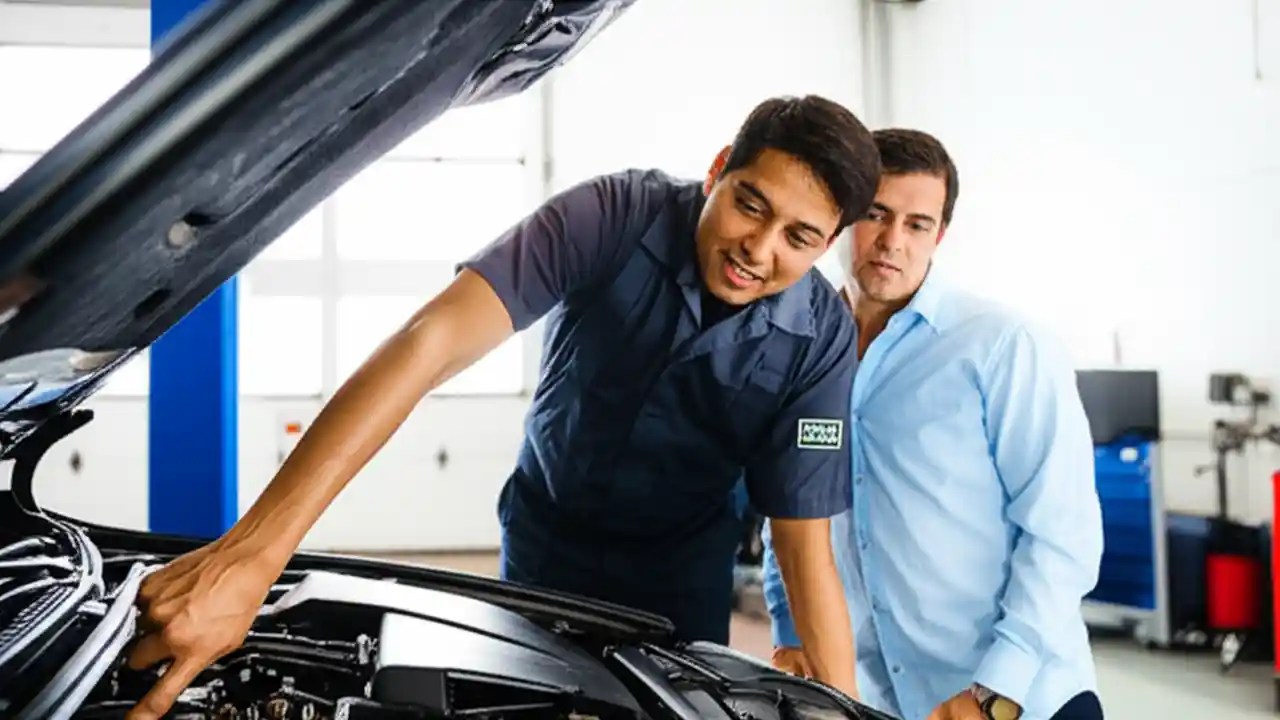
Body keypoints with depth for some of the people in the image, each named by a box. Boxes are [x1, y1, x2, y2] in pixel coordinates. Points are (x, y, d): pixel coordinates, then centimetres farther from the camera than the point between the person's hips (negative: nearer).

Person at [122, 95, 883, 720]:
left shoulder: (819, 338, -25)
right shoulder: (617, 215, -33)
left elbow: (807, 547, -20)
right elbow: (431, 343, -44)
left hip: (680, 565, 1)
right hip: (548, 530, 0)